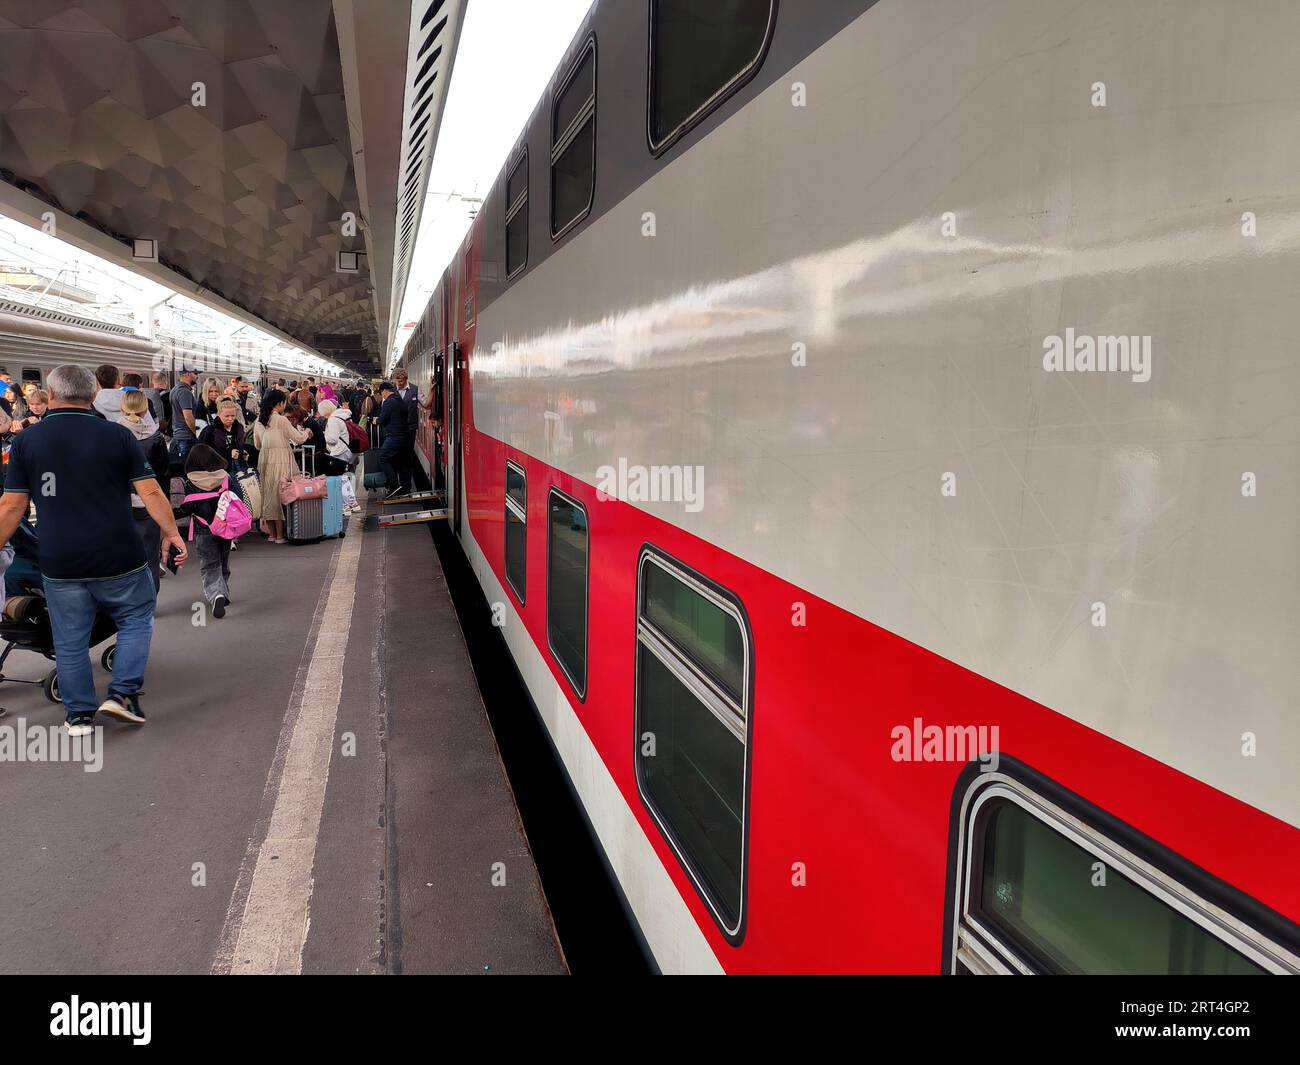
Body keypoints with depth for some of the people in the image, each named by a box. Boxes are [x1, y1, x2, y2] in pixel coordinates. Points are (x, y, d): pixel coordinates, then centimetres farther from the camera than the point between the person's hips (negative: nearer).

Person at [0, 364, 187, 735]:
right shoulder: (117, 435, -4)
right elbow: (150, 492, -6)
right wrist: (171, 533, 4)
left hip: (60, 564, 2)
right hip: (119, 558, -1)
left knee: (70, 641, 12)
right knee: (136, 621, 17)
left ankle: (79, 714, 19)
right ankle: (123, 693, 6)